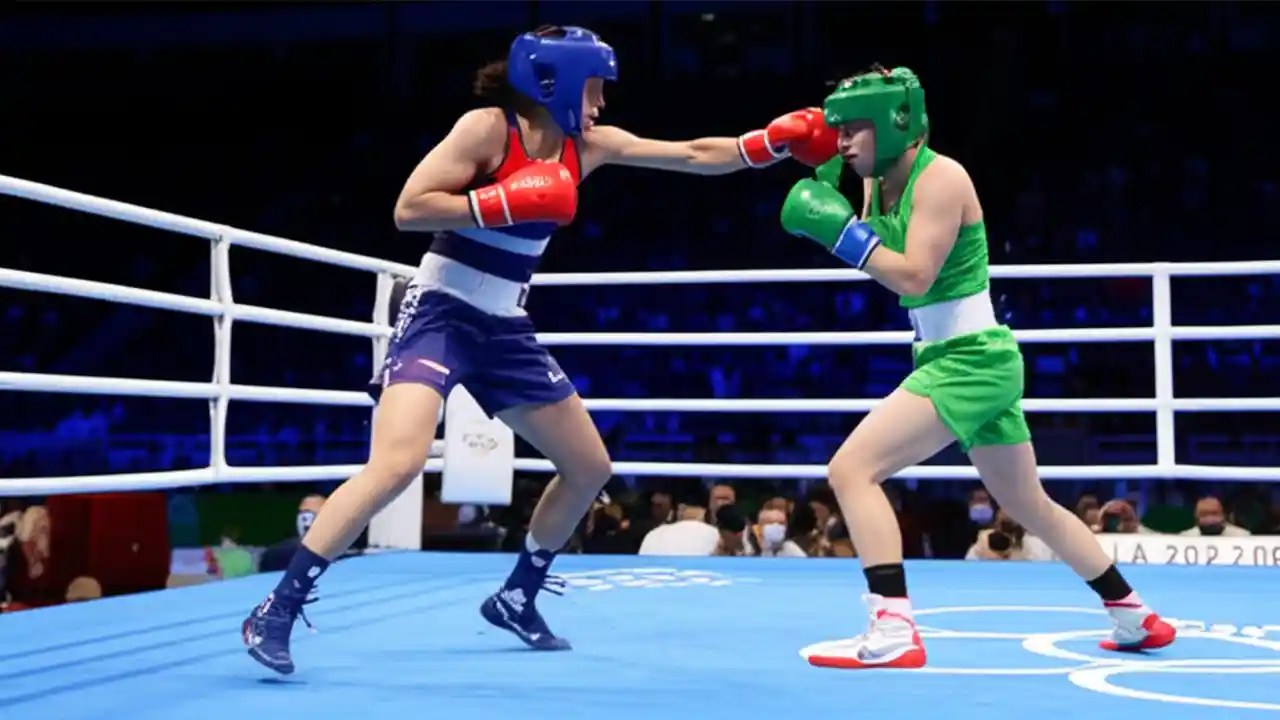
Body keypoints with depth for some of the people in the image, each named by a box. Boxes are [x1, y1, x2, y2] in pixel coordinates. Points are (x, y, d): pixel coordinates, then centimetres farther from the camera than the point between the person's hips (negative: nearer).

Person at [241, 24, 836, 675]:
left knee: (589, 467, 11)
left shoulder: (588, 146, 6)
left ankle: (516, 598, 28)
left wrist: (779, 139, 2)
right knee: (398, 463, -26)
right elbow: (408, 210, -18)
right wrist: (505, 202, -23)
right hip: (439, 314, -8)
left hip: (502, 328, 8)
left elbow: (696, 155, 8)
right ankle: (276, 610, -15)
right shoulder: (487, 128, -12)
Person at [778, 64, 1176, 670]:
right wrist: (826, 201, -4)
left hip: (969, 359, -10)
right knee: (1030, 507, 21)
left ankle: (894, 633, -20)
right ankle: (1137, 617, 34)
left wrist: (839, 229, -23)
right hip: (971, 362, 10)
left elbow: (914, 277, -23)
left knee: (851, 469, -18)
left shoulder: (941, 177, -15)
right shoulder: (879, 184, 10)